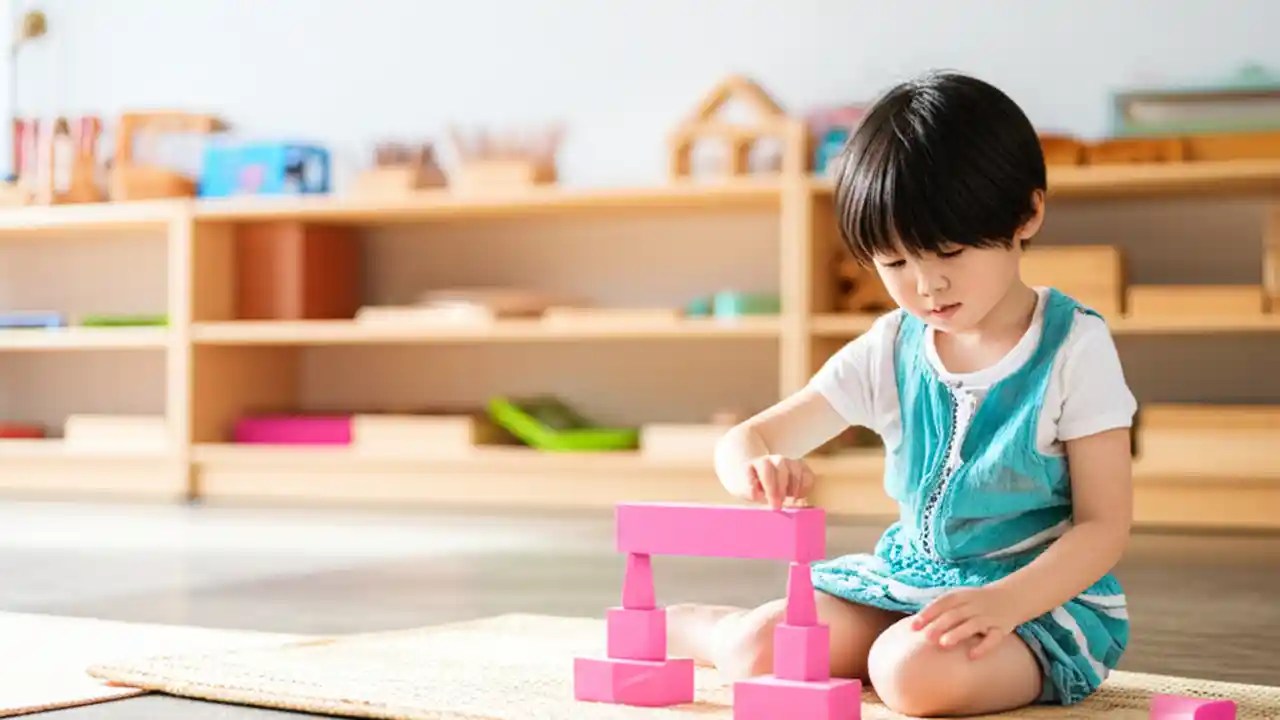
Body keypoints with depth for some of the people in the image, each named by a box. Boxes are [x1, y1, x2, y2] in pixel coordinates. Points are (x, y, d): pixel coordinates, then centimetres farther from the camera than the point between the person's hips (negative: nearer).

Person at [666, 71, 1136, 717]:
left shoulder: (1074, 348, -11)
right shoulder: (891, 351, 1)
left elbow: (1104, 527, -13)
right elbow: (747, 438, 1)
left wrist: (1004, 601, -30)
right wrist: (753, 465, -26)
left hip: (1044, 593, -4)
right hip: (912, 578, 5)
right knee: (759, 646, -14)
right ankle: (672, 626, 20)